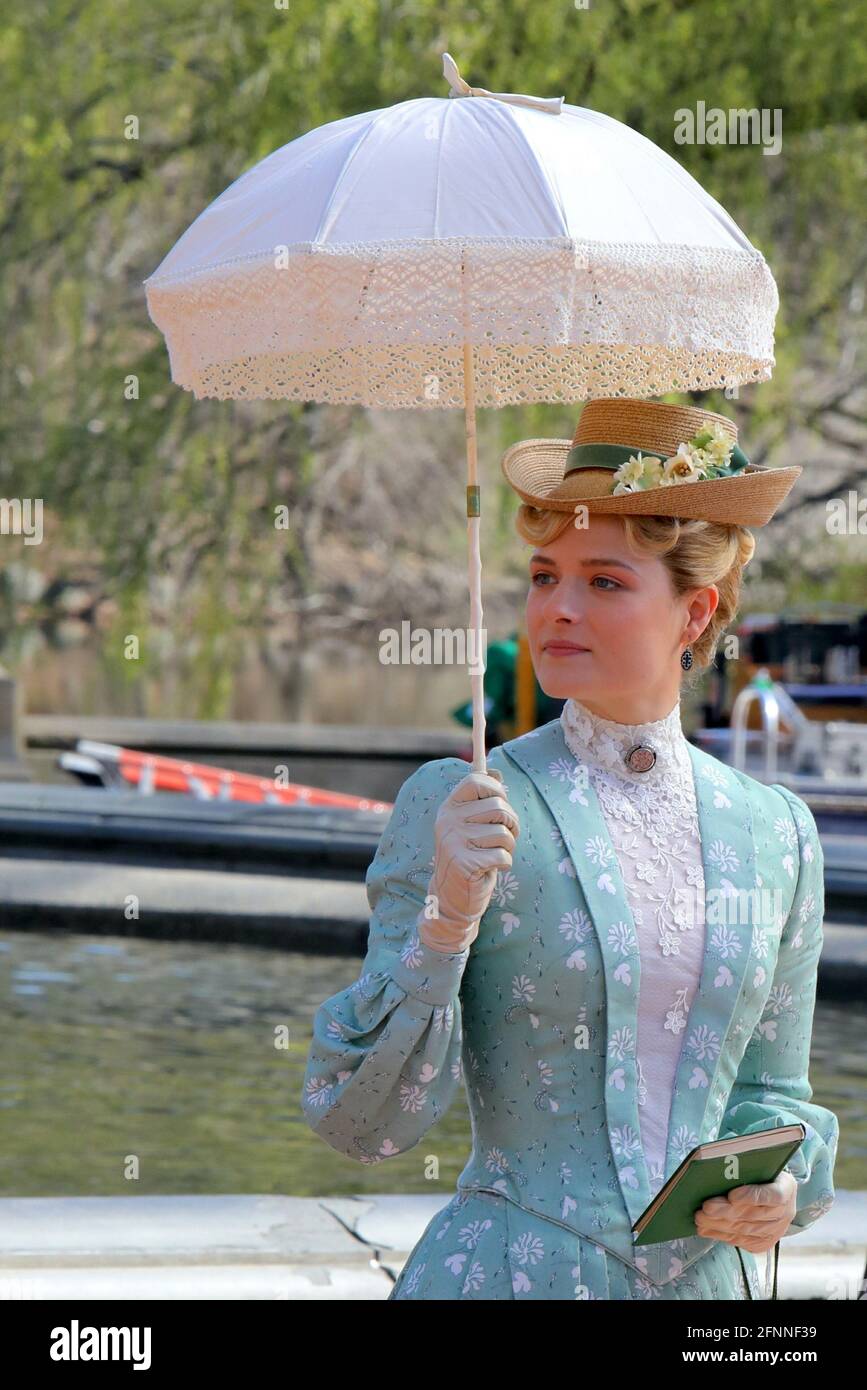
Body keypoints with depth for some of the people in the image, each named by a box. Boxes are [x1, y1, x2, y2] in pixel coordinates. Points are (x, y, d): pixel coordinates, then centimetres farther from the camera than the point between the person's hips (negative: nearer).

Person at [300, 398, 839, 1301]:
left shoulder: (775, 832, 5)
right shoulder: (456, 807, -6)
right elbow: (361, 1124, -9)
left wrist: (778, 1188, -5)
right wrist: (446, 920, -21)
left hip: (709, 1276, 3)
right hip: (506, 1277, -3)